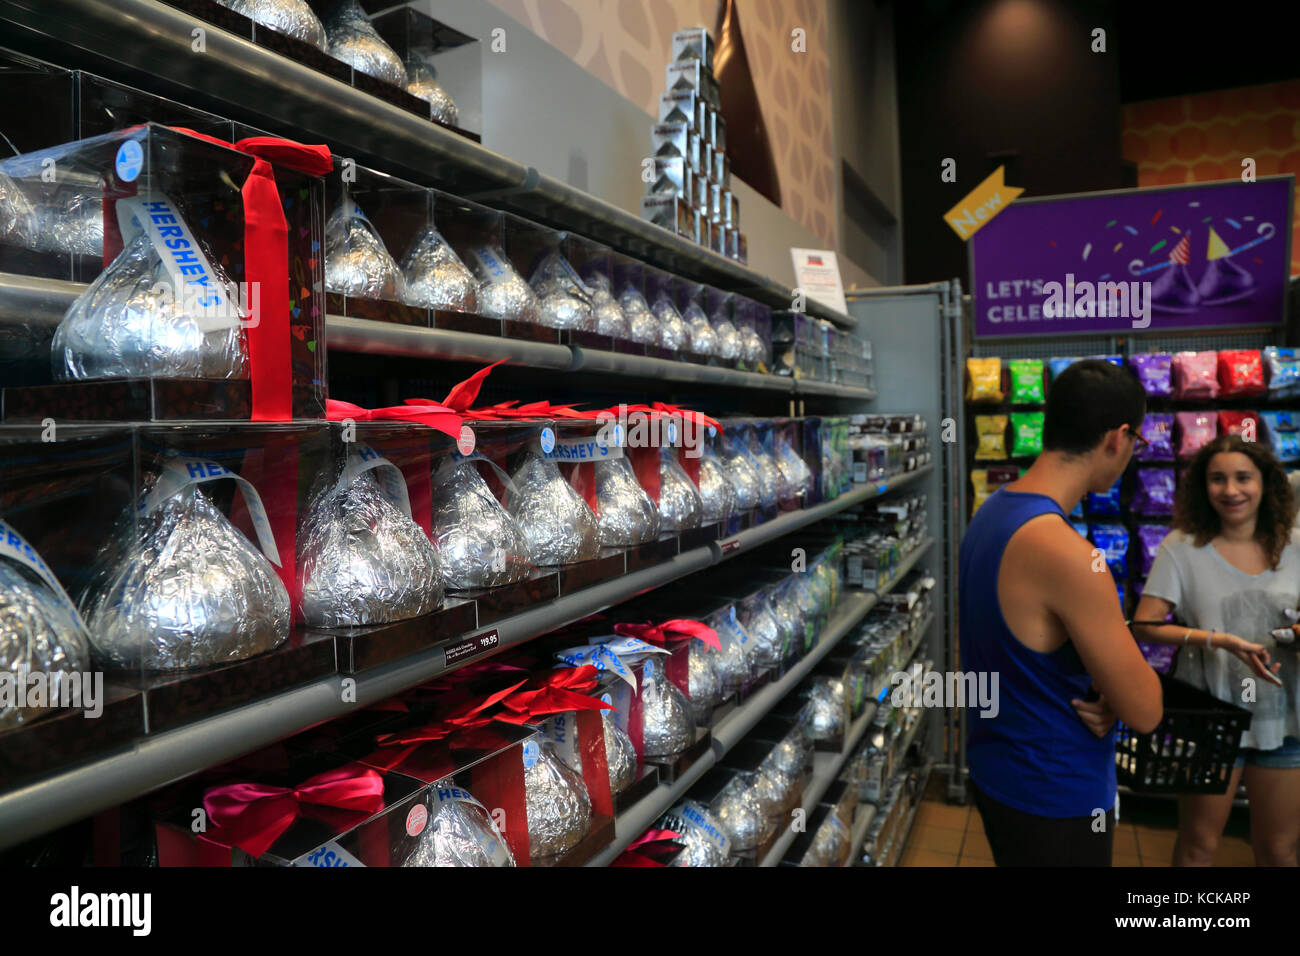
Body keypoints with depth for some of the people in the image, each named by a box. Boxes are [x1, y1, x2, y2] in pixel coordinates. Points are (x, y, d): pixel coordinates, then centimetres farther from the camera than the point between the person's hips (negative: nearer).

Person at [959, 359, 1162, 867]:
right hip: (1057, 797, -8)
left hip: (995, 769, 8)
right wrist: (1110, 689, -2)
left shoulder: (991, 511, 0)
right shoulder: (1066, 553, -29)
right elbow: (1146, 710, -22)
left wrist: (1100, 691, -6)